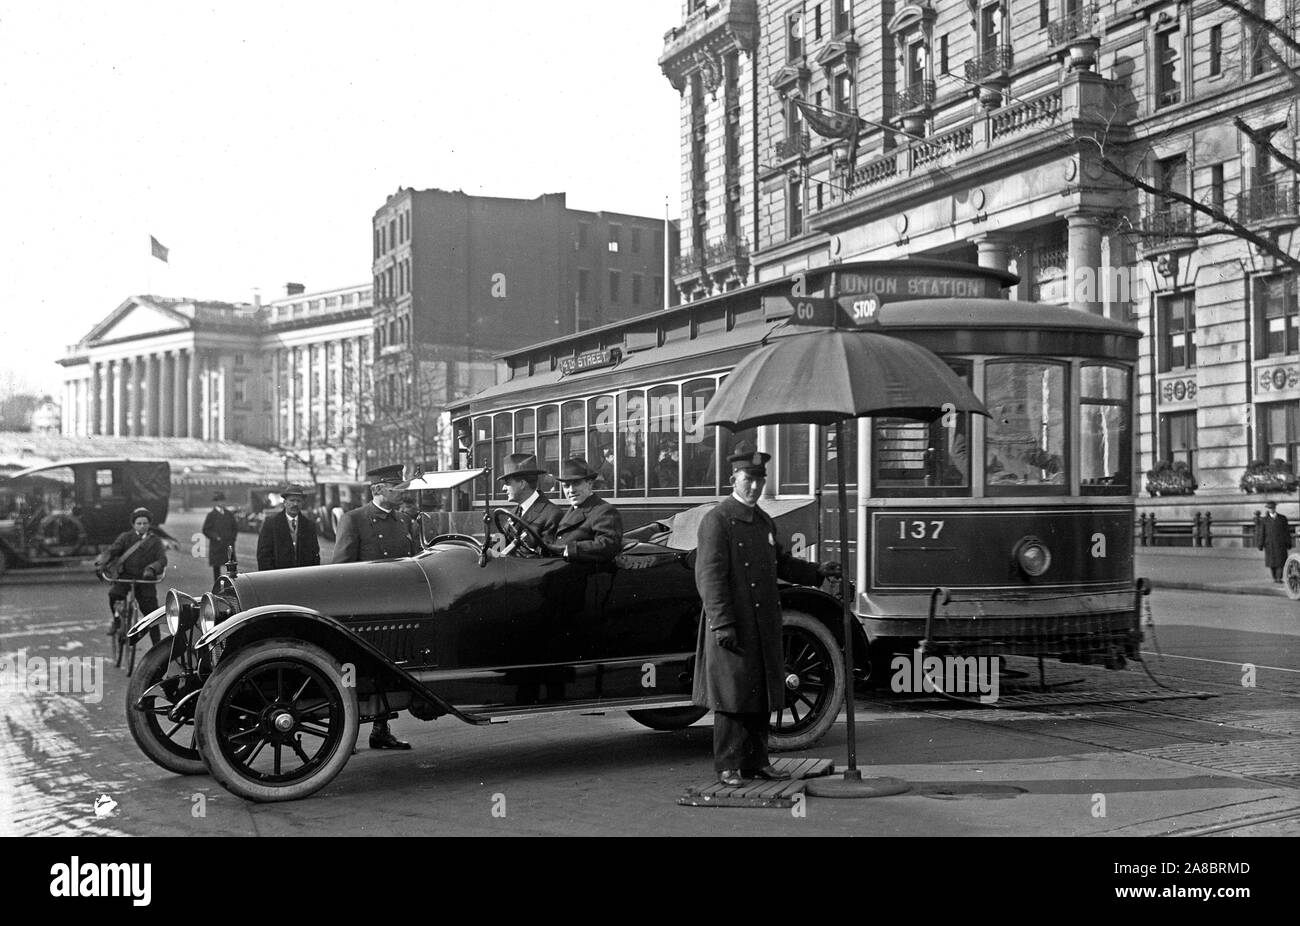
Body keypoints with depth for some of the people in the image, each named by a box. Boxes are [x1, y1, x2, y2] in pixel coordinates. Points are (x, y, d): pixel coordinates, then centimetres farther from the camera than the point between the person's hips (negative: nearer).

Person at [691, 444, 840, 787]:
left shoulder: (765, 521, 16)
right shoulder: (716, 520, -10)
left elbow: (780, 563, 25)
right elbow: (710, 576, -15)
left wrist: (817, 571, 11)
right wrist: (723, 624, -20)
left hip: (764, 625, 8)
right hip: (732, 626, -8)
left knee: (761, 695, 12)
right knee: (732, 696, -2)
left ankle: (756, 761, 22)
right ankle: (728, 766, 7)